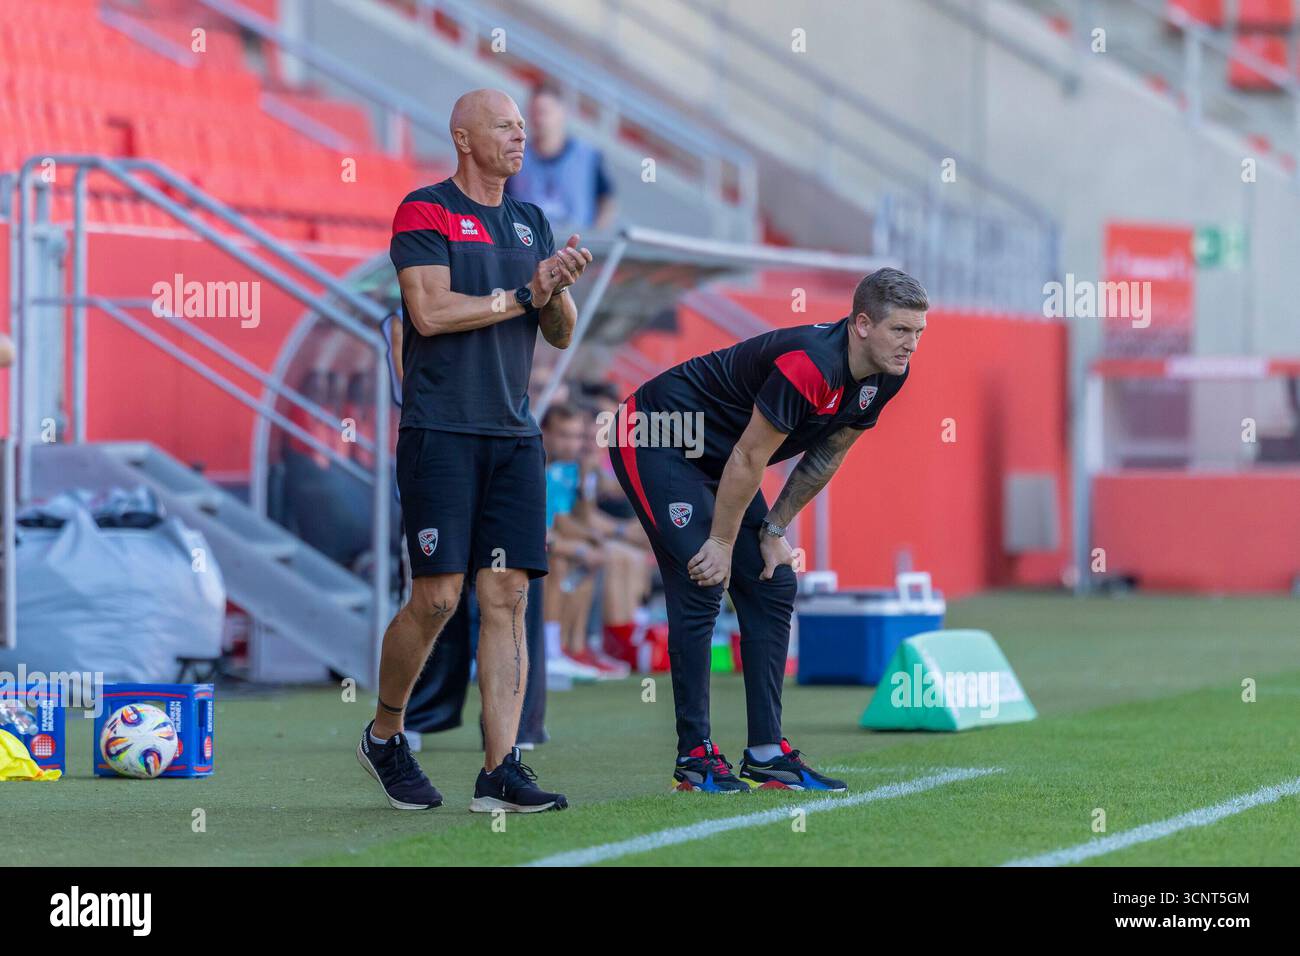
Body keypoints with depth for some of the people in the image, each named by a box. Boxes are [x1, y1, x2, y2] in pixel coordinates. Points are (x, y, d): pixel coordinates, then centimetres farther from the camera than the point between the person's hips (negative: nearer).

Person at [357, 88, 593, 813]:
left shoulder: (532, 223, 18)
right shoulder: (425, 213, -2)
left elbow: (561, 335, 17)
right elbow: (431, 312, -14)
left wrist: (556, 294, -5)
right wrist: (524, 296, -8)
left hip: (514, 434, 6)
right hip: (441, 432, -6)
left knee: (508, 598, -1)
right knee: (438, 597, -8)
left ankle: (501, 772, -4)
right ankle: (384, 735, 14)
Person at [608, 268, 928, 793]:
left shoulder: (886, 375, -7)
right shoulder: (809, 366, -34)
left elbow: (825, 456, 6)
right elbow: (749, 459, -26)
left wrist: (775, 529, 6)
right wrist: (722, 542, -16)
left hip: (713, 456, 9)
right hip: (653, 441, -9)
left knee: (773, 588, 3)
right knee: (701, 586, -15)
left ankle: (767, 751, 6)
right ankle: (693, 756, -10)